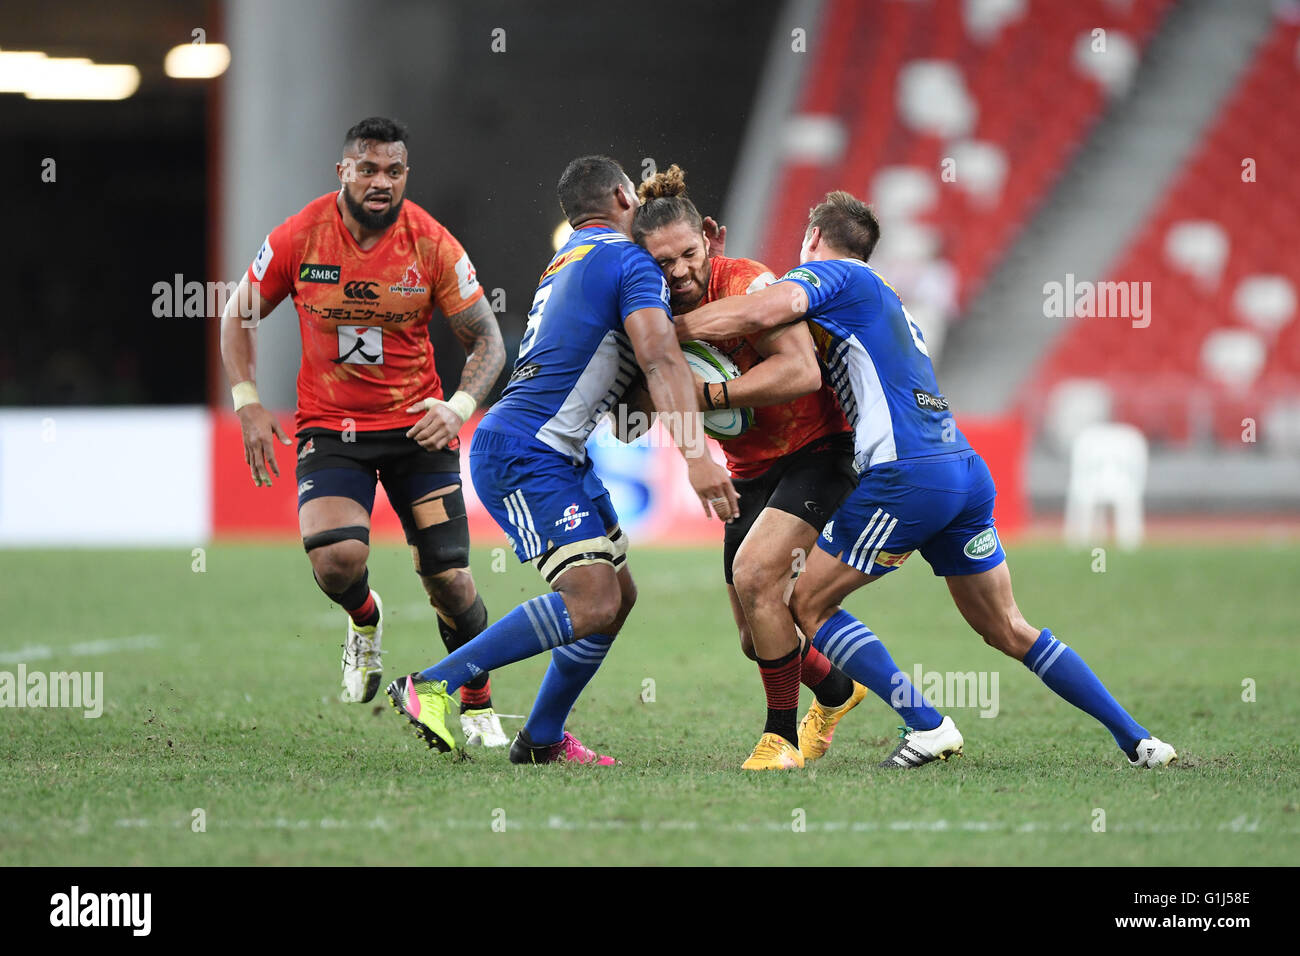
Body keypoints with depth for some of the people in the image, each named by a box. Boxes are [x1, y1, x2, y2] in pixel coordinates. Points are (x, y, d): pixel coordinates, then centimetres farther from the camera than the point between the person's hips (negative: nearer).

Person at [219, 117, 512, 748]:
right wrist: (248, 405, -5)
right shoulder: (298, 238, -9)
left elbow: (487, 341, -2)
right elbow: (238, 317, 6)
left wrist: (460, 407, -20)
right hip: (330, 428, 0)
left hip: (417, 426, 0)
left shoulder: (433, 245, -9)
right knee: (337, 559, -24)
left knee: (448, 577, -6)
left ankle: (477, 703, 20)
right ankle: (365, 621, 14)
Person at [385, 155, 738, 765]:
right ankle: (432, 687, -18)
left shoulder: (570, 259, 23)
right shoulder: (629, 259, -7)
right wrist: (696, 454, -30)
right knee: (591, 602, -21)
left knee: (618, 594, 13)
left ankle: (542, 738, 19)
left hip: (559, 456, 10)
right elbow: (660, 359, -21)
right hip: (522, 455, -10)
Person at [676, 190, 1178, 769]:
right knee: (1009, 631, 15)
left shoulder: (830, 273, 3)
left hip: (908, 474, -8)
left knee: (808, 604, 3)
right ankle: (1136, 738, 12)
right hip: (967, 469, 8)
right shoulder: (883, 299, 30)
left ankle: (928, 727, -5)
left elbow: (763, 311, -18)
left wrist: (663, 330, -11)